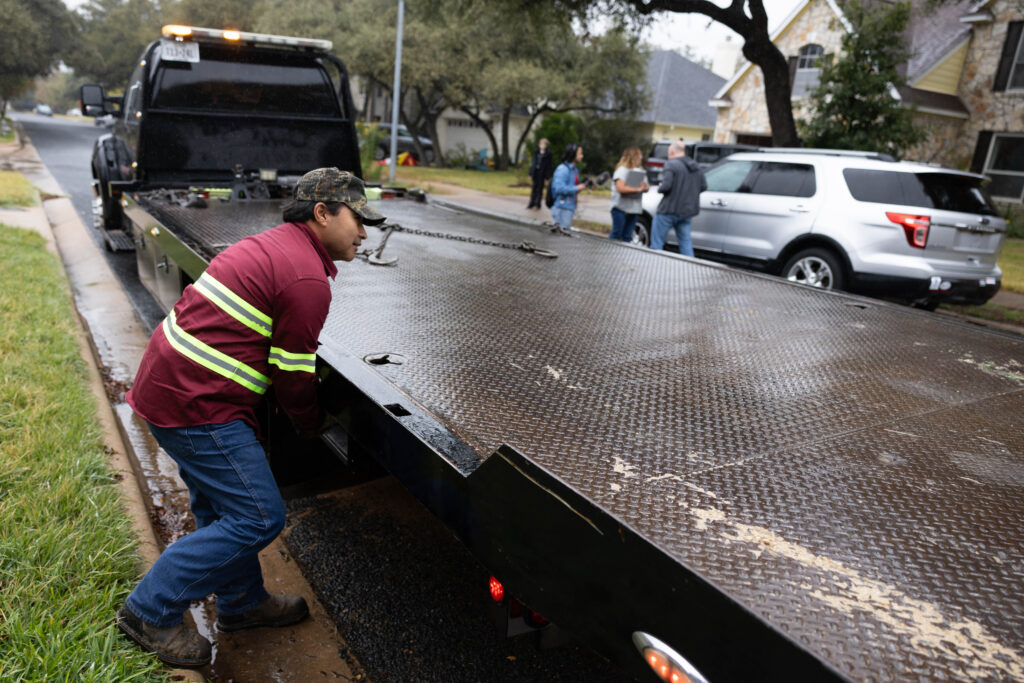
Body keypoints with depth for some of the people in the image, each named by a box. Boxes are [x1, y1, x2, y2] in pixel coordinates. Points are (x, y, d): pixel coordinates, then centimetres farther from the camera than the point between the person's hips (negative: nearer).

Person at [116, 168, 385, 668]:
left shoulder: (274, 245, 14)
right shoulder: (308, 280, -18)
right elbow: (292, 376, -13)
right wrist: (313, 423, 6)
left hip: (165, 383, 11)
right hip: (196, 403, -11)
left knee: (221, 506, 21)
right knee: (258, 519, -2)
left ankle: (241, 603, 38)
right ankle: (150, 611, 13)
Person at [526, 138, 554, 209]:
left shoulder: (548, 154, -7)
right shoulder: (536, 153, 7)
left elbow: (550, 165, -7)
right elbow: (533, 163, 12)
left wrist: (547, 176, -11)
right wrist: (531, 173, 8)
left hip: (542, 174, -4)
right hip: (535, 173, 4)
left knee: (540, 189, 3)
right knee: (534, 188, 10)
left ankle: (537, 204, 12)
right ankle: (532, 203, 16)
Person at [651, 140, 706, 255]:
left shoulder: (671, 165, -12)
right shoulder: (695, 167, 12)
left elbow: (665, 186, -21)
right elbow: (703, 186, 12)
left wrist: (659, 187, 0)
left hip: (669, 210, -7)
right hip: (687, 211, 7)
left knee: (656, 242, 1)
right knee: (686, 243, 12)